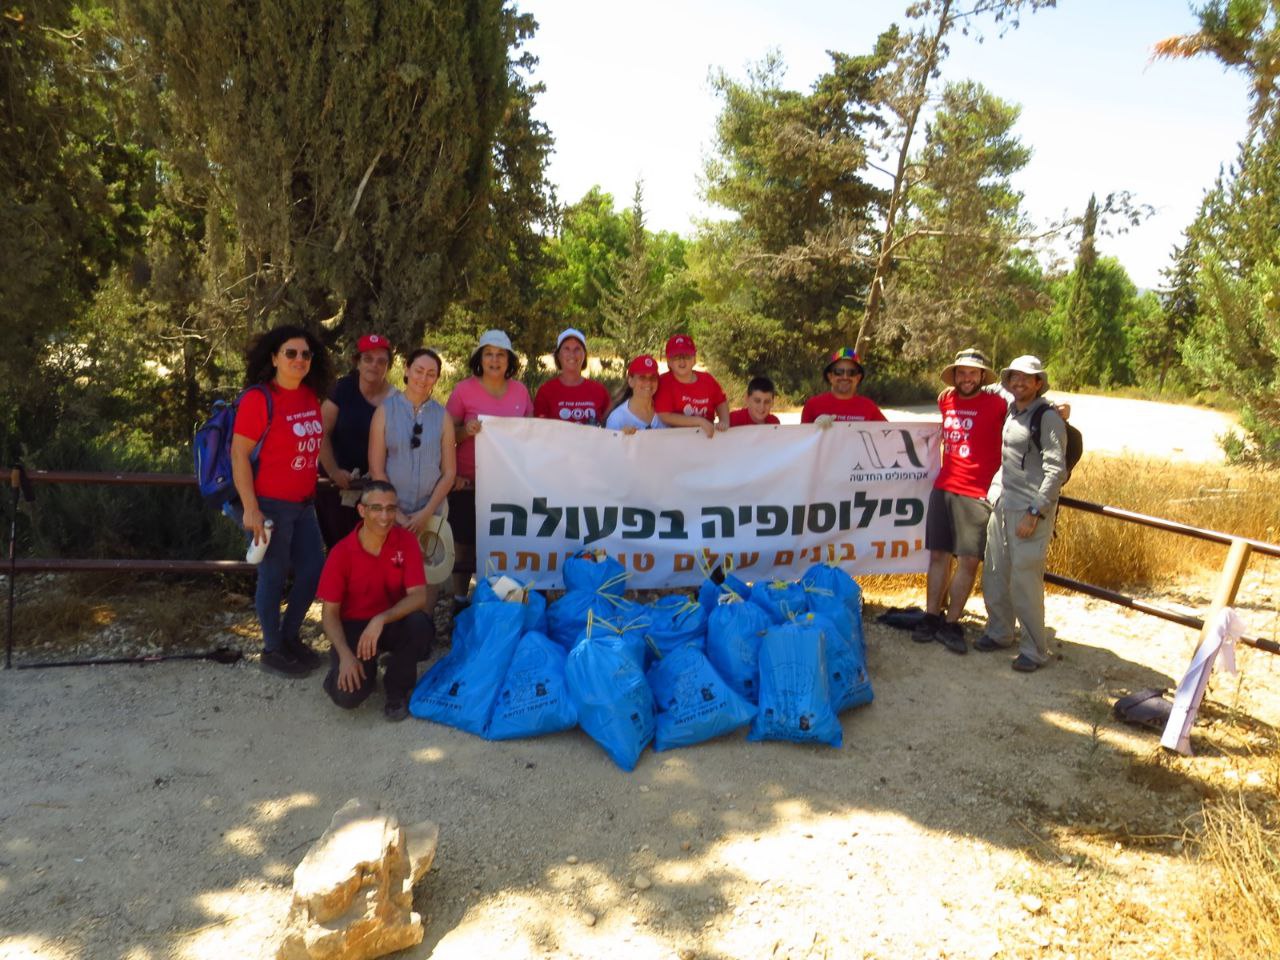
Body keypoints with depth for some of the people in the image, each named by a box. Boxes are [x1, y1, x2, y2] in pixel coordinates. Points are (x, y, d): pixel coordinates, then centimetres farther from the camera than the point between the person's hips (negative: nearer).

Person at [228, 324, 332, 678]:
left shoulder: (310, 396, 5)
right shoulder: (258, 399, -15)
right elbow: (239, 455, -17)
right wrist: (250, 509, -20)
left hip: (304, 503, 8)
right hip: (270, 504, -7)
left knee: (314, 570, 13)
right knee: (274, 576, 5)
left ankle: (290, 637, 33)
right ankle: (271, 650, 23)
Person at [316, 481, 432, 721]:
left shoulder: (406, 541, -12)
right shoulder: (342, 553, -14)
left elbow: (419, 596, -19)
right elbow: (330, 613, -10)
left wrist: (381, 619, -35)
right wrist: (345, 655, -24)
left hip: (393, 623, 1)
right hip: (354, 626, -1)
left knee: (419, 623, -35)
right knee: (346, 695, -25)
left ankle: (398, 690, -7)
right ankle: (365, 669, 15)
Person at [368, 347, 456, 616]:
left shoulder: (442, 416, 5)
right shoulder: (386, 410, 1)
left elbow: (449, 472, 4)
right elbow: (376, 468, -2)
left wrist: (426, 513, -6)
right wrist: (397, 514, -8)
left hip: (430, 515, 1)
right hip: (391, 514, -1)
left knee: (428, 578, 1)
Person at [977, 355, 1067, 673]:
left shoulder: (1048, 417, -8)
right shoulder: (1010, 412, 12)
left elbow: (1056, 470, -13)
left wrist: (1035, 512, -17)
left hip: (1030, 510, -7)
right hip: (1002, 504, 7)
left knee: (1025, 581, -6)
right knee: (994, 574, 13)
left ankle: (1034, 650, 6)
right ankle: (999, 632, 29)